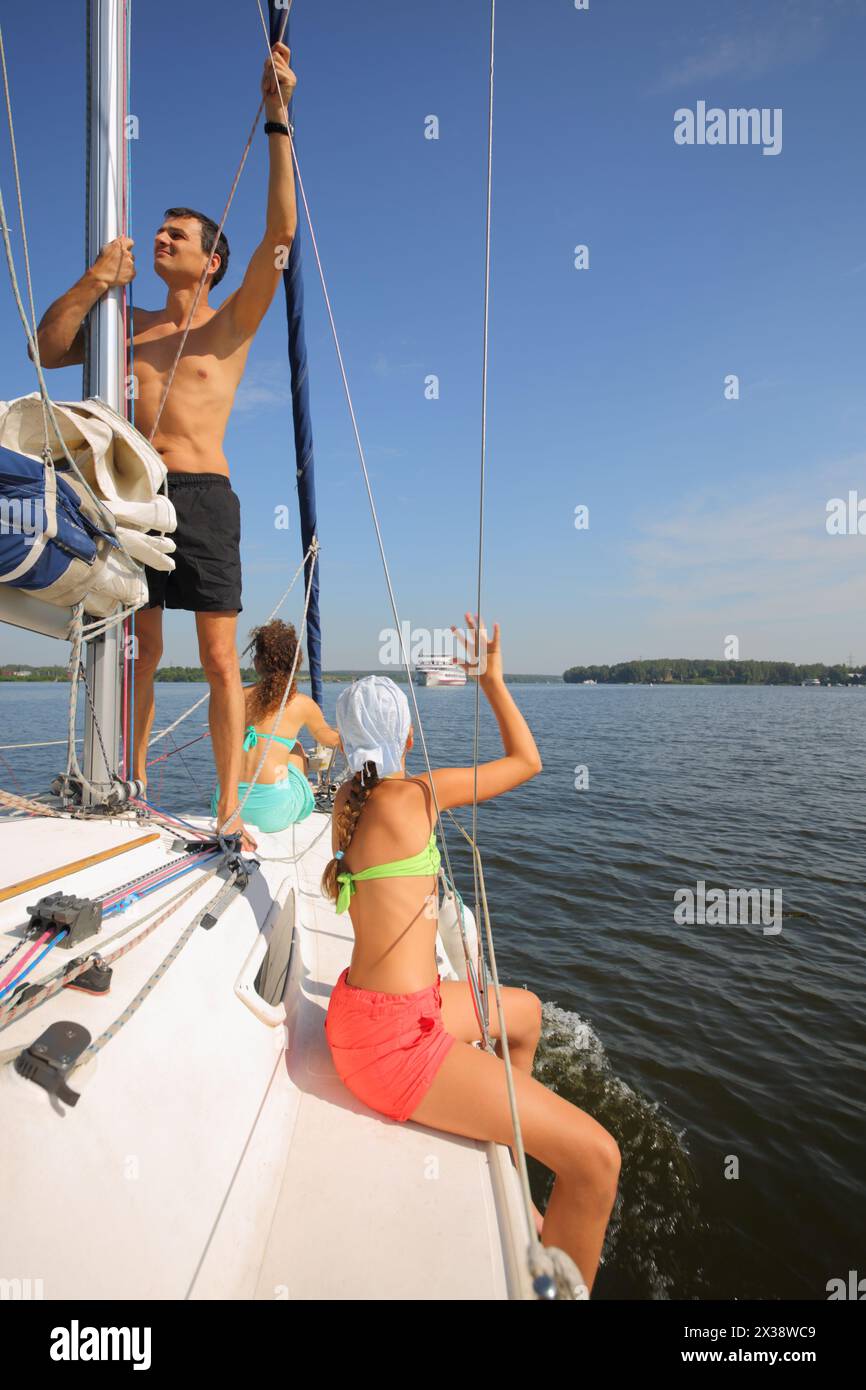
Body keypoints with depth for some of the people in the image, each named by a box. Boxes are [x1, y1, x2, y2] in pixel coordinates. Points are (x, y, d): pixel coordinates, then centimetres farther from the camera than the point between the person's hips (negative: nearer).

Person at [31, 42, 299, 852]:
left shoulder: (233, 323, 12)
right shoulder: (128, 324, 22)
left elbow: (281, 233, 3)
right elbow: (47, 350, 14)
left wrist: (277, 123, -1)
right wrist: (94, 282, 5)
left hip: (201, 494, -3)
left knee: (220, 659, -5)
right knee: (137, 654, 5)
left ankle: (230, 807, 1)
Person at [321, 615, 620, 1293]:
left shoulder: (349, 799, 3)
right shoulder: (413, 795, -20)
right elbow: (528, 761, -4)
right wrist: (492, 680, 7)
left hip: (383, 1005, 10)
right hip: (393, 1039, -9)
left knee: (526, 1011, 31)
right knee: (597, 1157, -10)